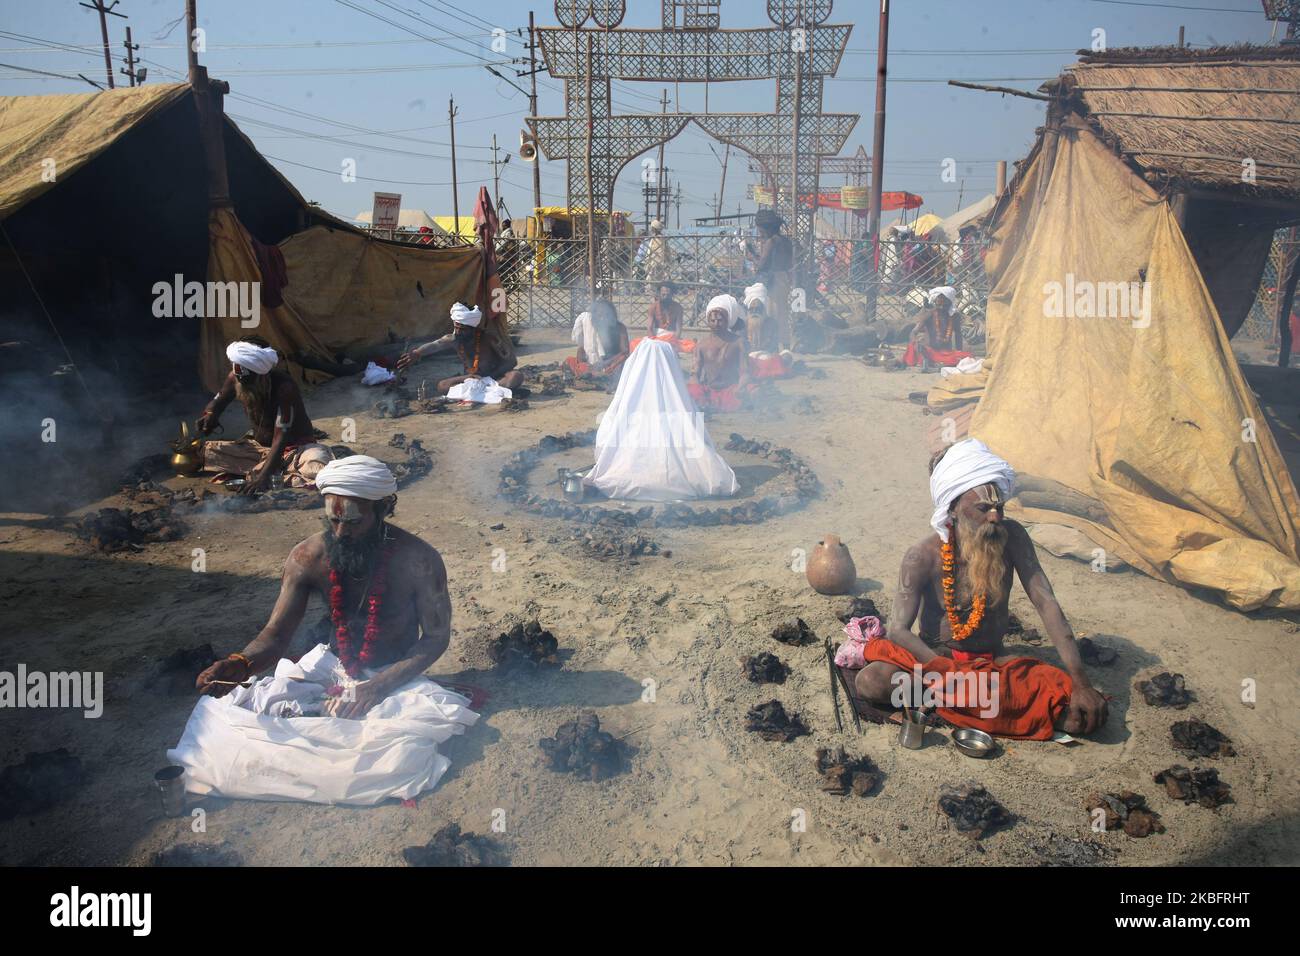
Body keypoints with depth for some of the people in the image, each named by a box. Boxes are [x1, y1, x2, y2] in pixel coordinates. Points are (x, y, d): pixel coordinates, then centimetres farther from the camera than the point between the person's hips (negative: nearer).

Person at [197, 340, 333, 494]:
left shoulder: (284, 387, -28)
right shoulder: (235, 379, -11)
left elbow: (281, 437, -30)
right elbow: (217, 402, 10)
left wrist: (264, 476, -39)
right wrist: (210, 415, -16)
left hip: (297, 447, -5)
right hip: (259, 447, 6)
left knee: (321, 469, -40)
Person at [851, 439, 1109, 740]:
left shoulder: (1012, 537, -12)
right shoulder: (923, 556, -19)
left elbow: (1046, 604, -14)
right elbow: (899, 630, -21)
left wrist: (1081, 684, -20)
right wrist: (955, 675, -33)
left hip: (994, 661, 3)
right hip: (937, 658, -2)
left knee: (1084, 714, -21)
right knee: (869, 682, -33)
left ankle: (950, 703, -15)